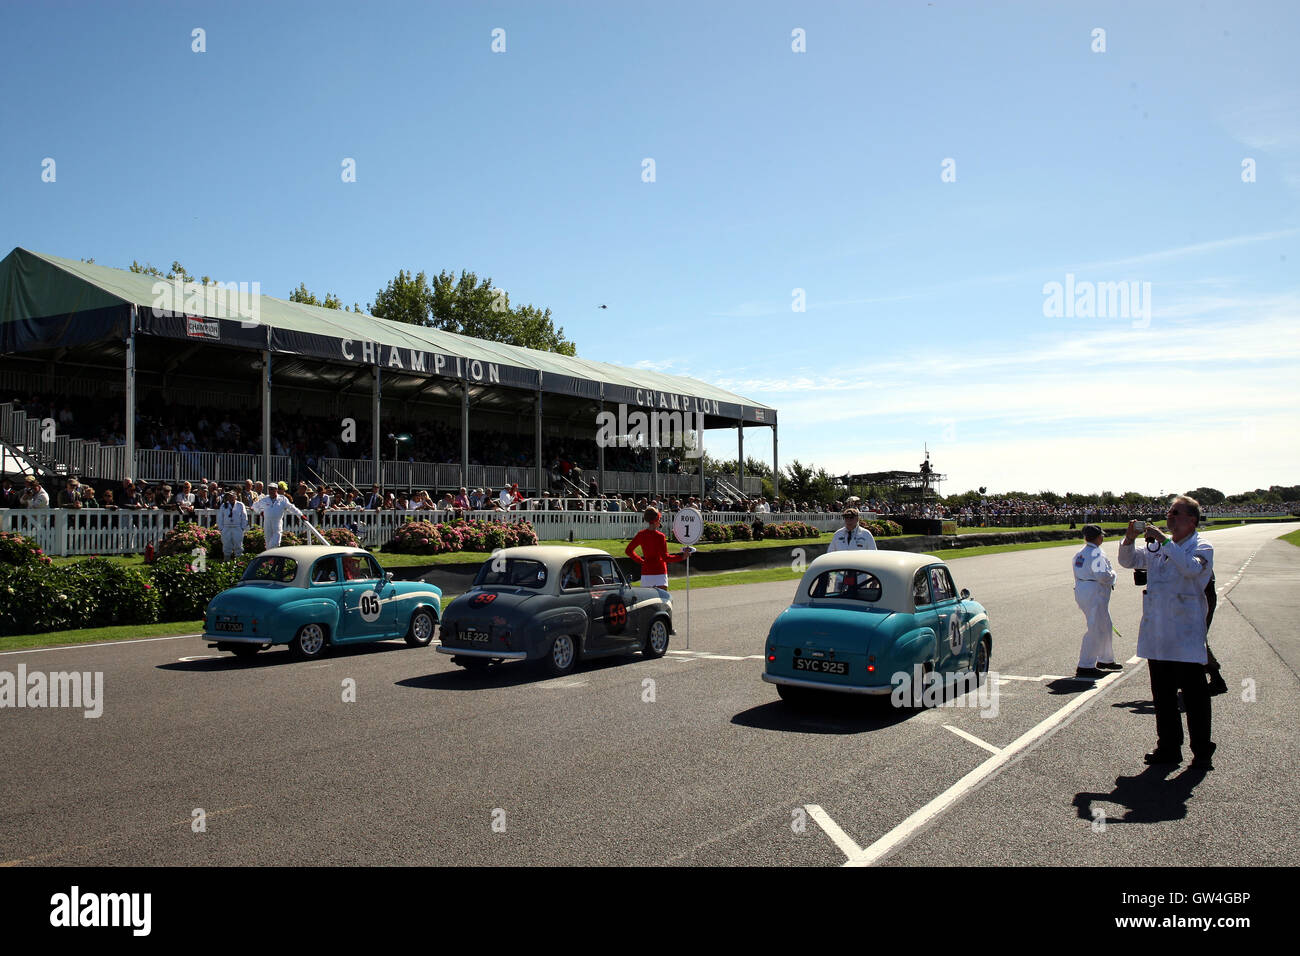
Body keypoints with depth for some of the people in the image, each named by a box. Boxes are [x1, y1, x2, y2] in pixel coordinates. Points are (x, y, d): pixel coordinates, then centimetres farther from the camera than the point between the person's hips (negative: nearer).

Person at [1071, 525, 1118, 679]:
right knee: (1096, 629, -5)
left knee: (1105, 626, 22)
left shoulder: (1080, 554, 13)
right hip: (1094, 594, -10)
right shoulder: (1097, 553, -17)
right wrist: (1113, 574, -5)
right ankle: (1085, 666, -4)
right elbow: (1103, 575, -25)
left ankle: (1106, 660, 34)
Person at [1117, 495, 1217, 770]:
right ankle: (1168, 747, 23)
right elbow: (1129, 560, 16)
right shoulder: (1158, 547, 14)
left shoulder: (1202, 548, -4)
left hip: (1186, 636, -6)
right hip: (1157, 634, 6)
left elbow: (1192, 567, -24)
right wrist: (1129, 540, -3)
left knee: (1194, 695, -1)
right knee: (1162, 693, 13)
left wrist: (1165, 541, -24)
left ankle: (1202, 752, 10)